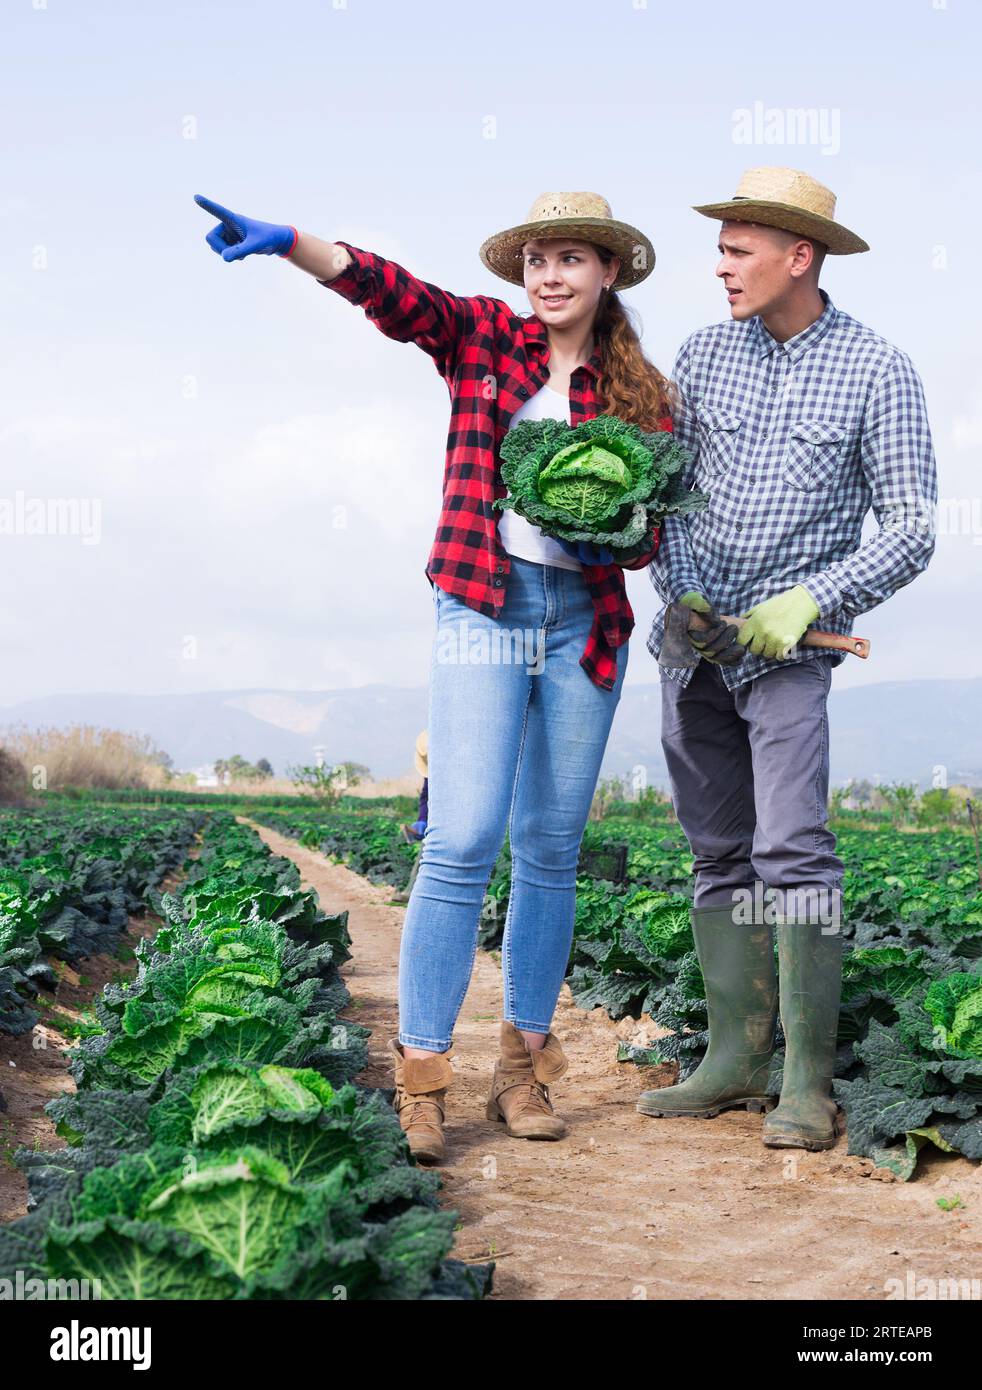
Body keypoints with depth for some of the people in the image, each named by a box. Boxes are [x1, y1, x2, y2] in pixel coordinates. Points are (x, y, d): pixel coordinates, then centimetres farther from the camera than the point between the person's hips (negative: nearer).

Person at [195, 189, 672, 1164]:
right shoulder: (483, 336, 5)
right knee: (463, 840, -11)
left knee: (550, 849, 7)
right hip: (483, 609, -2)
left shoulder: (641, 394, 9)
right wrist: (288, 242, -29)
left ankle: (523, 1066, 17)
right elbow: (390, 291, -12)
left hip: (584, 621, 3)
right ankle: (421, 1072, -5)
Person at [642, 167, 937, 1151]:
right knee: (720, 855, 7)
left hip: (788, 649, -4)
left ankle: (806, 1083, -8)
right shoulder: (703, 356, 7)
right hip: (691, 643, 4)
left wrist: (808, 603, -16)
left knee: (792, 850, -14)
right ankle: (736, 1059, 14)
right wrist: (681, 592, -5)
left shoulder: (876, 371, -4)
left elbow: (911, 530, -5)